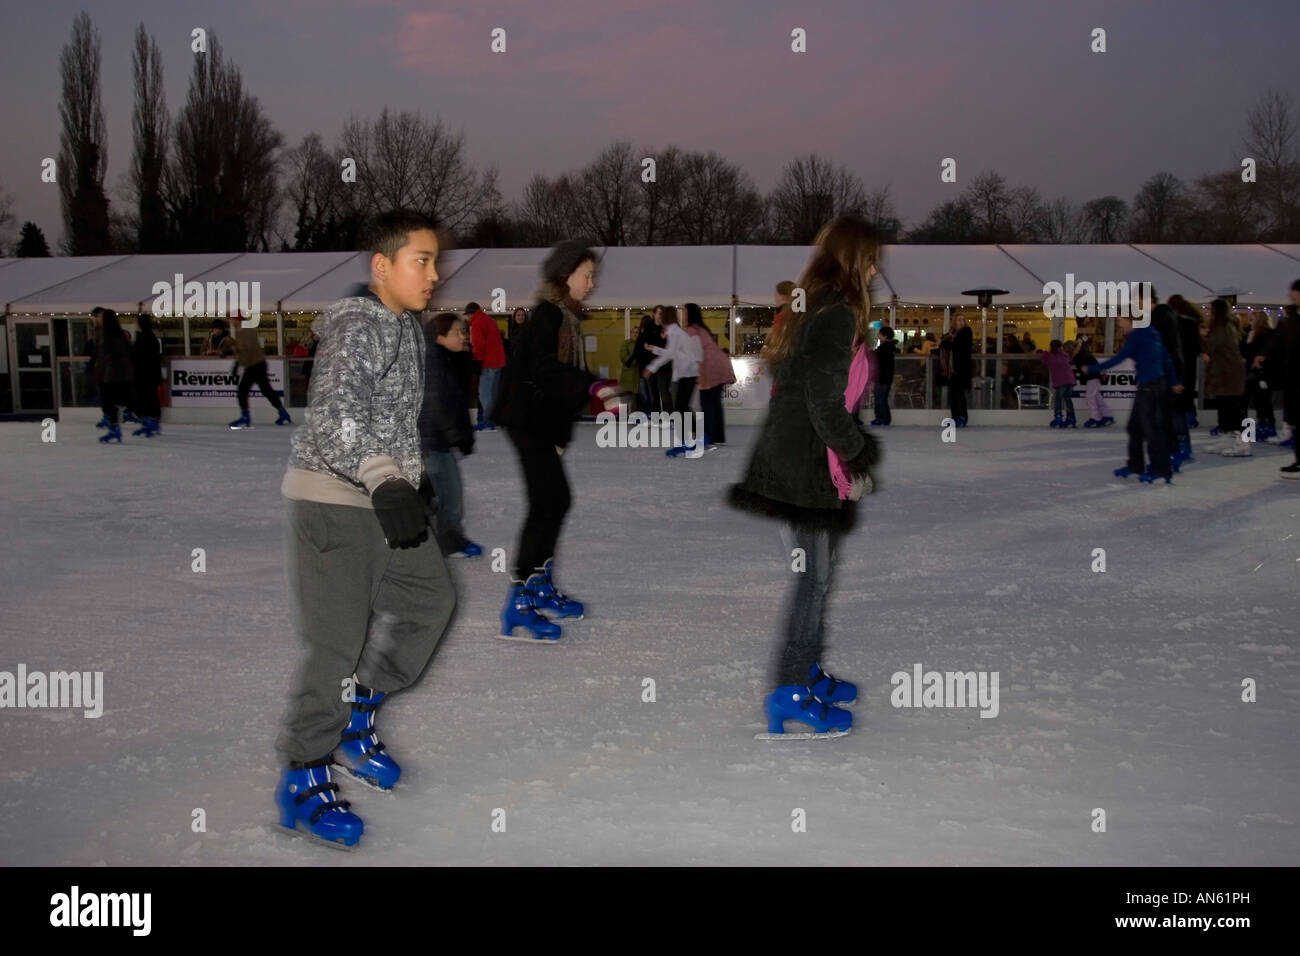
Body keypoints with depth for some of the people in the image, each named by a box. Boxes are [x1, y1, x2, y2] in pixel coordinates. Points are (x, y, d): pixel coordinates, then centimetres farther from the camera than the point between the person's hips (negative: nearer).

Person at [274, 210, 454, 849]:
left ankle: (355, 720, 28)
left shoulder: (407, 328, 13)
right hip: (332, 501, -9)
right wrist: (384, 481, -41)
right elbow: (334, 411, -31)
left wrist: (415, 479, 26)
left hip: (383, 495, 9)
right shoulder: (357, 326, -17)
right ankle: (302, 781, 7)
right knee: (336, 639, -7)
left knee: (431, 598, 15)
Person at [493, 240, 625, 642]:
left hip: (541, 421, 10)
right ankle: (517, 607, -10)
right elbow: (545, 370, -25)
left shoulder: (563, 315, 16)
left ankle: (541, 586, 27)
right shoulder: (549, 314, -14)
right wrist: (594, 387, -33)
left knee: (557, 500, 15)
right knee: (547, 503, -12)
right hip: (527, 419, -10)